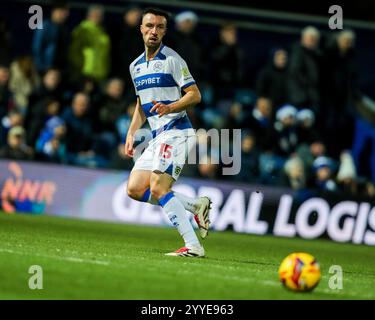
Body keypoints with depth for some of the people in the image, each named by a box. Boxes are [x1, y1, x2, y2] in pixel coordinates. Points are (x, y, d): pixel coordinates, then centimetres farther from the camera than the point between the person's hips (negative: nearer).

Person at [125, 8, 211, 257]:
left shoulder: (172, 59, -7)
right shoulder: (136, 66, 17)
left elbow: (195, 95, -12)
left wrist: (170, 107, -27)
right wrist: (131, 133, 17)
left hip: (176, 131, -9)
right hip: (158, 136, 9)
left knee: (158, 189, -20)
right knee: (135, 189, 1)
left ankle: (193, 246, -22)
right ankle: (197, 205, 9)